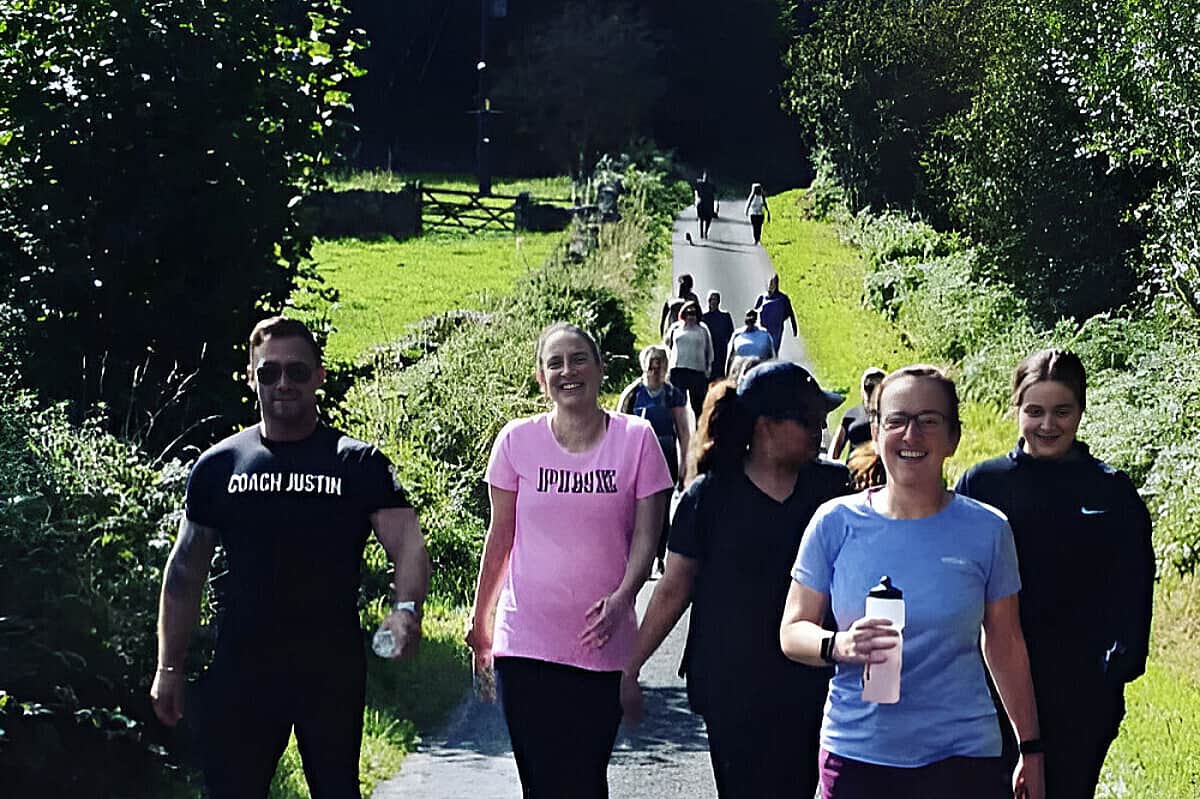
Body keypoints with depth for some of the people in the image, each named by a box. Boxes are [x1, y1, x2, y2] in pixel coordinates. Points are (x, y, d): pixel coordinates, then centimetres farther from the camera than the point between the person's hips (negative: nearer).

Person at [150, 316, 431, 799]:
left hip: (333, 670, -1)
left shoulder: (358, 464, 1)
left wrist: (406, 609, -30)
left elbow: (406, 543, -9)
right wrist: (169, 668, 6)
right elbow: (185, 571, 10)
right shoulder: (219, 465, 6)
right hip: (240, 670, 1)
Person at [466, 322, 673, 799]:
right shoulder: (517, 441, 0)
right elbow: (500, 537, 8)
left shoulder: (636, 439, -2)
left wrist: (622, 597, -18)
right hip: (526, 644, 0)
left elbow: (646, 535, -1)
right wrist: (480, 624, 12)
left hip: (602, 644, 0)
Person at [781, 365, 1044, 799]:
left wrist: (1030, 749, 12)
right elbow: (792, 632, 3)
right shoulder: (836, 523, -1)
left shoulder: (987, 530, 0)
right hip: (855, 753, 1)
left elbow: (1006, 647, 9)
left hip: (961, 756, 0)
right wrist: (837, 646, -19)